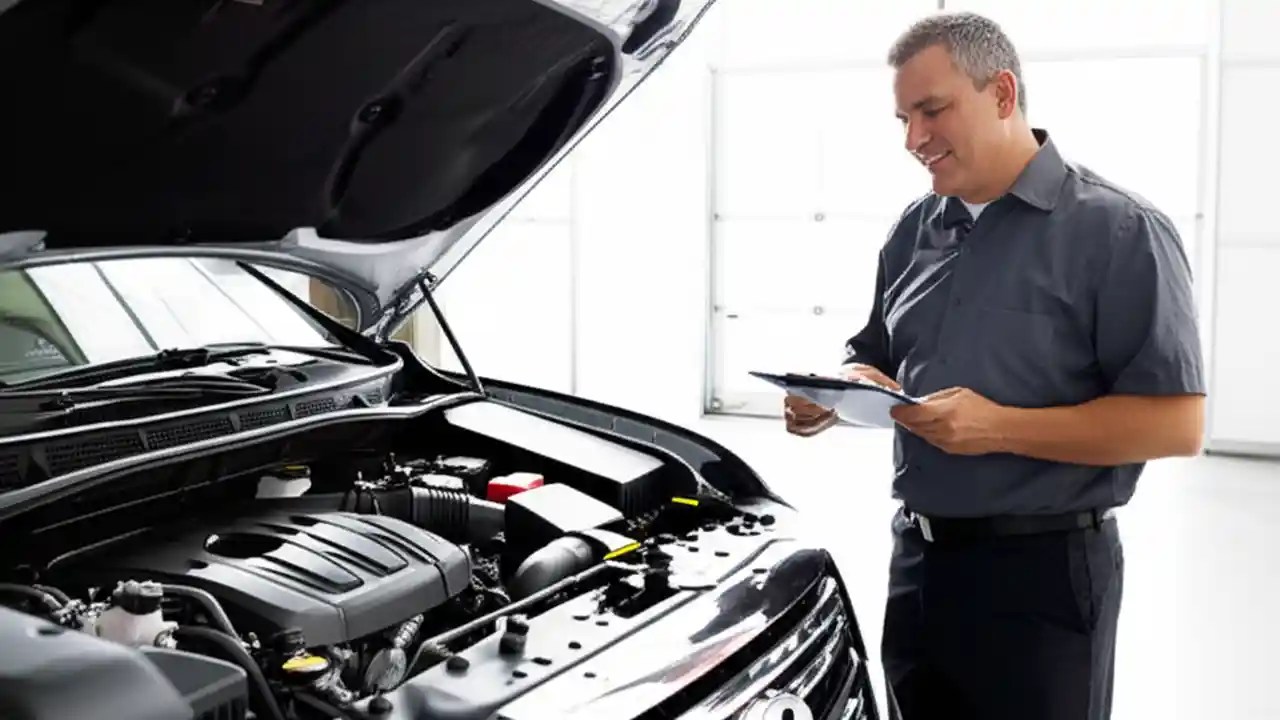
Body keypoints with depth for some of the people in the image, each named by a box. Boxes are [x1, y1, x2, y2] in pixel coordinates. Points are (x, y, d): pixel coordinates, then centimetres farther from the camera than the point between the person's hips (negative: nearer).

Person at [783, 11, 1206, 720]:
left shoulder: (1116, 230, -12)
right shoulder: (915, 231, 9)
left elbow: (1178, 422, -16)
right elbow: (877, 362, 20)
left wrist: (1001, 428, -24)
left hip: (1043, 568, -6)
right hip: (918, 555, 7)